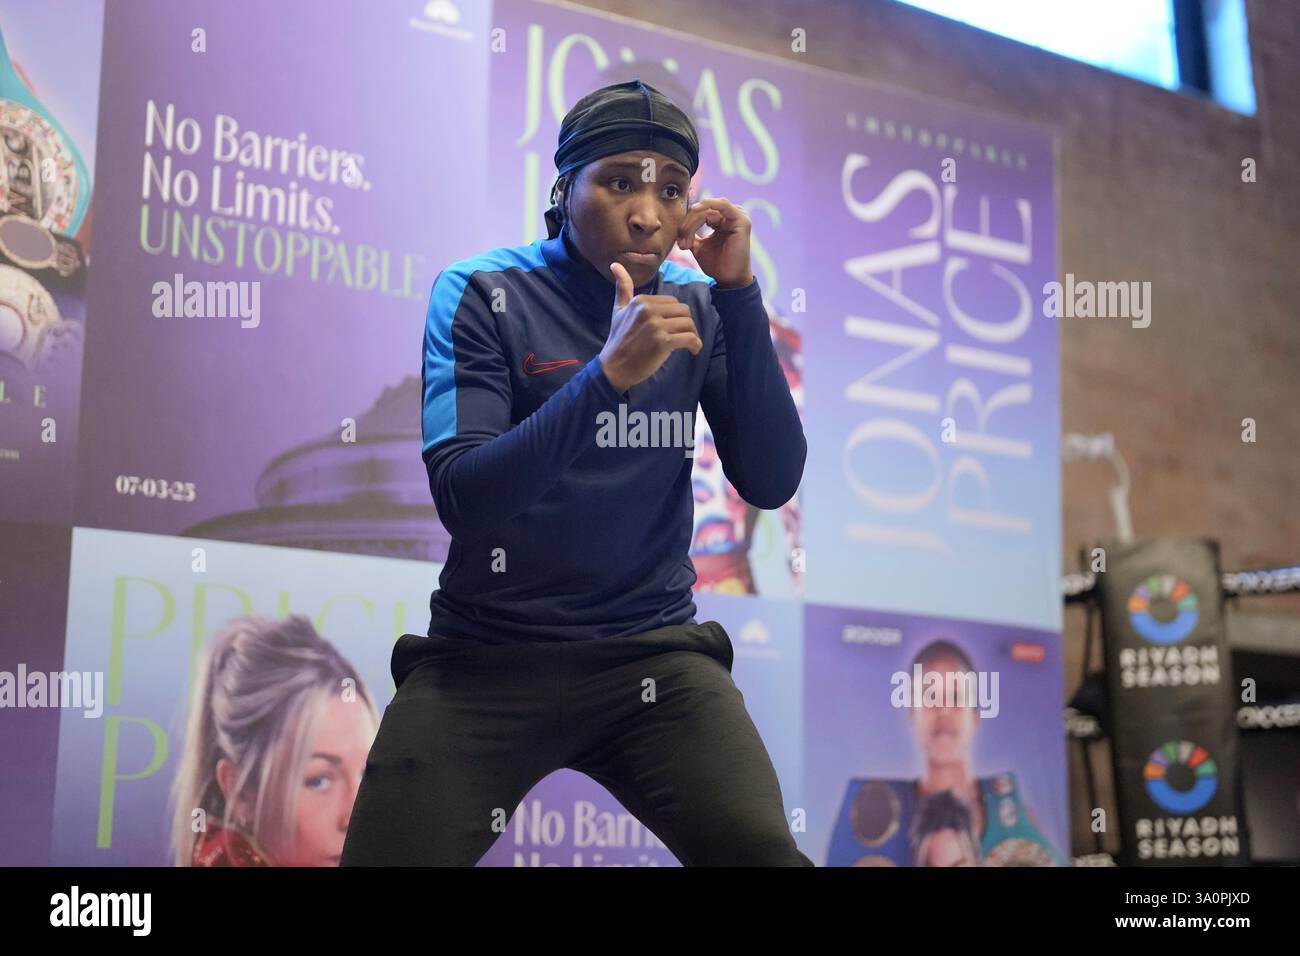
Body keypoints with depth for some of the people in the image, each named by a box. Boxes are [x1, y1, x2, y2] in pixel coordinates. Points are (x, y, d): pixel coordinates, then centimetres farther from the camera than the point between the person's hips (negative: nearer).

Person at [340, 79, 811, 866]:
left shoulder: (699, 308, 5)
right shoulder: (483, 294, -6)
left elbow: (772, 483, -5)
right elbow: (462, 499, -17)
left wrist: (741, 296, -13)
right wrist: (608, 375, -27)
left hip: (655, 655, 2)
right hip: (487, 660, -1)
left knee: (767, 852, -18)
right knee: (390, 850, -10)